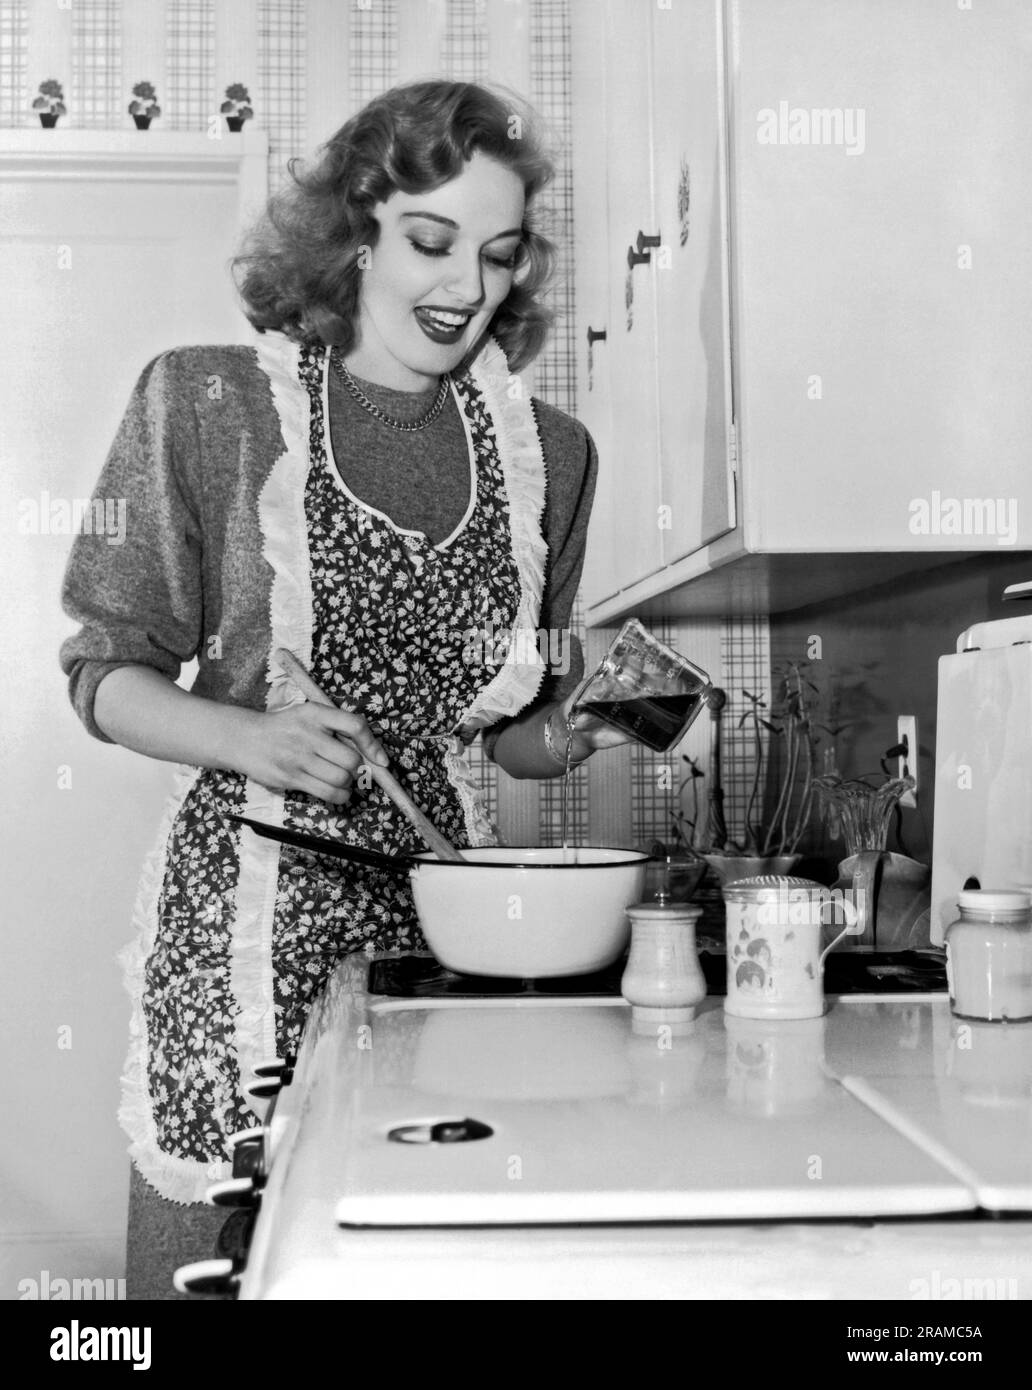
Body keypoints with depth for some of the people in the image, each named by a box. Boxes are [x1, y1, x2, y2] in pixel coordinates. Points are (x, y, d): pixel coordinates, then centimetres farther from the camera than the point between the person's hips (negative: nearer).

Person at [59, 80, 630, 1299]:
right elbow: (106, 676, 0)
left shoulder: (546, 451, 7)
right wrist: (255, 739, -17)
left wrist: (587, 728, -5)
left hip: (448, 908, 3)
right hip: (244, 911, -3)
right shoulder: (206, 403, -4)